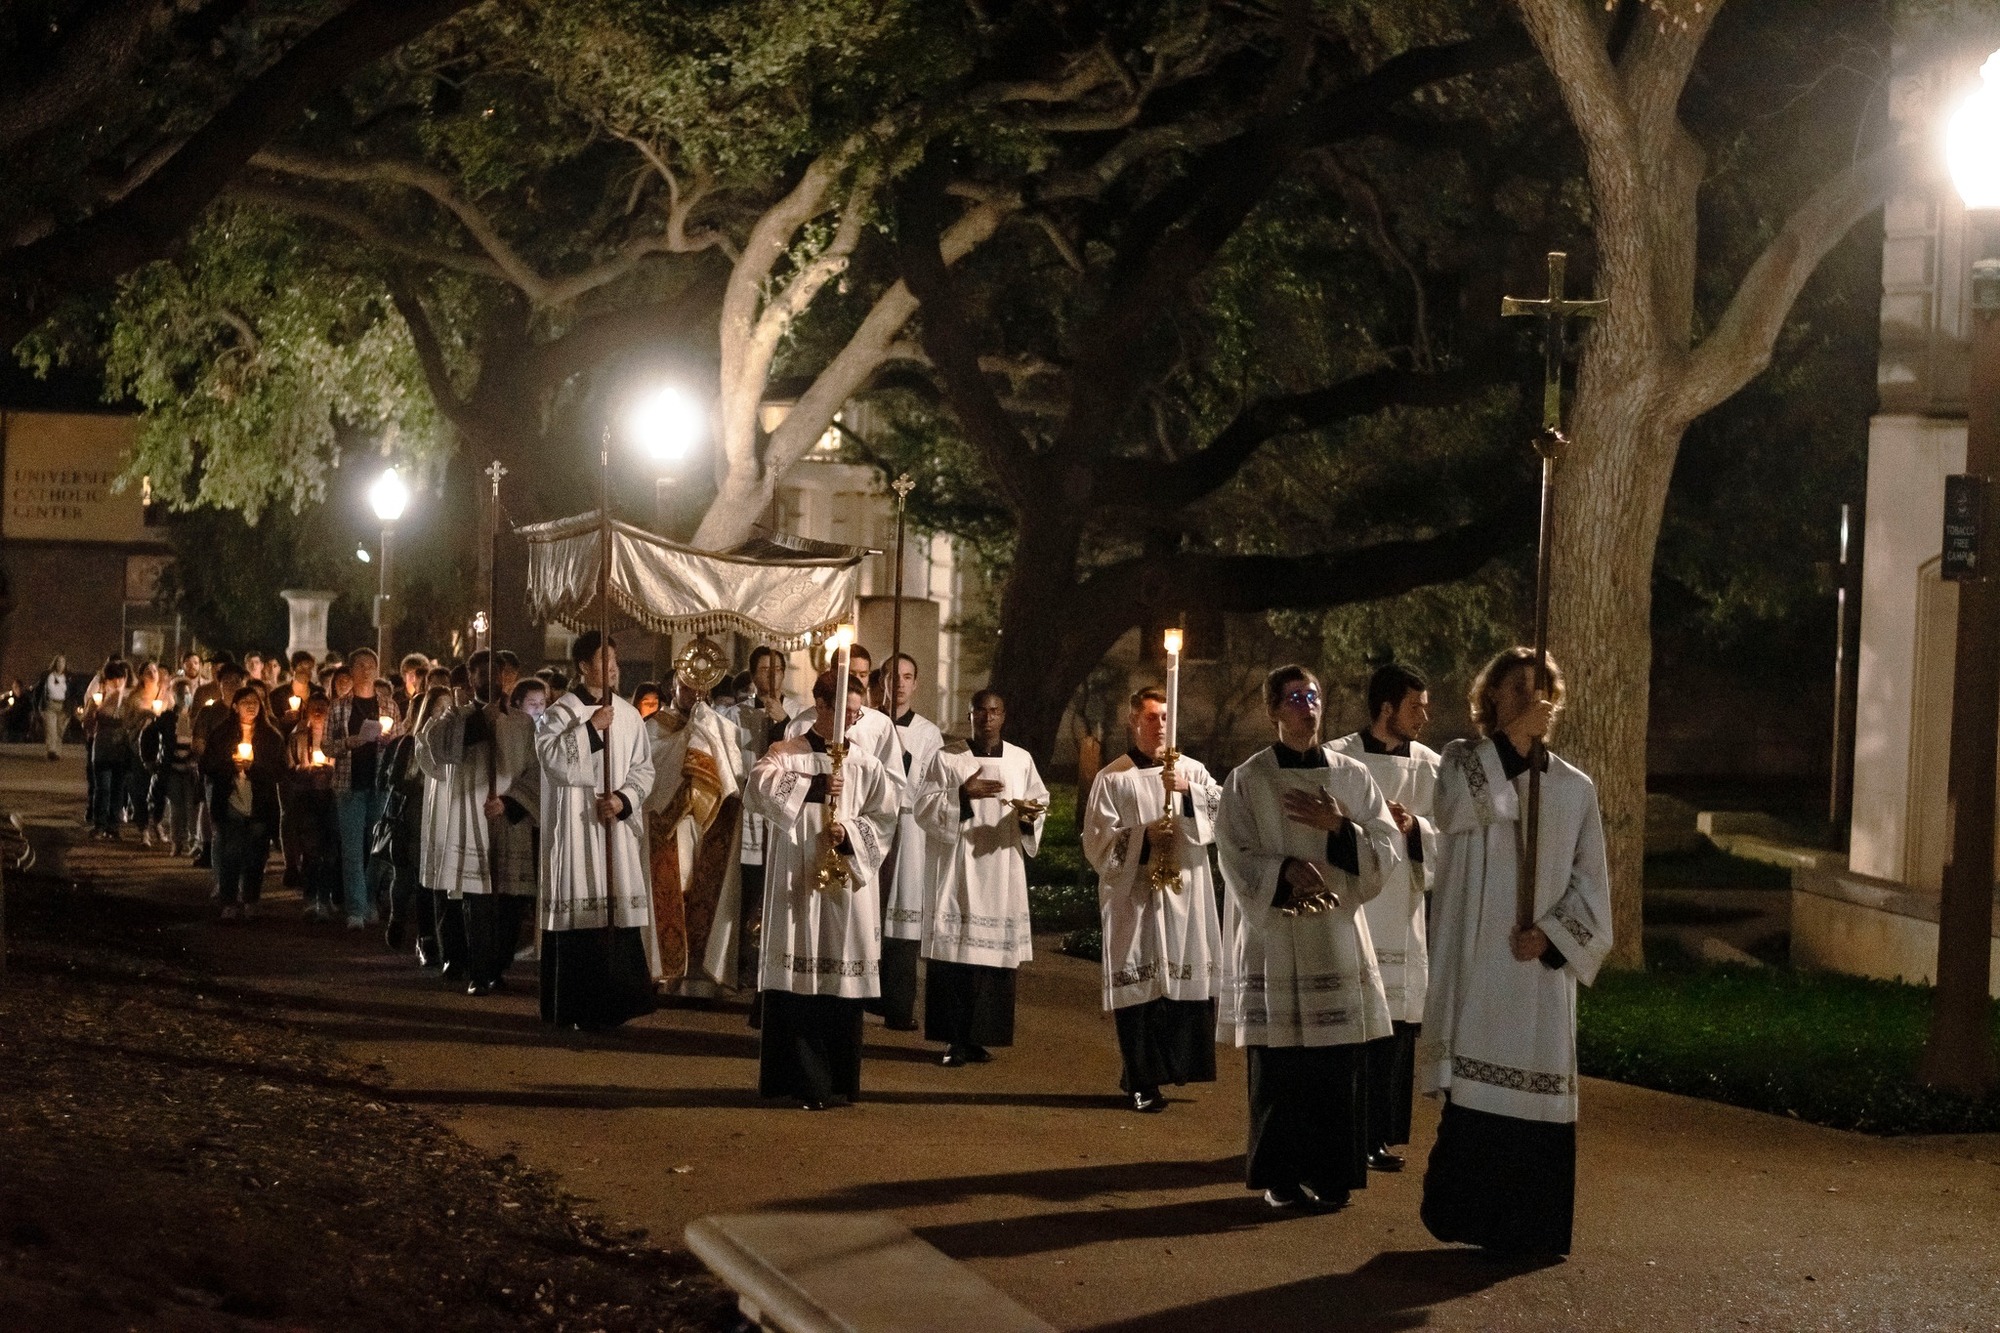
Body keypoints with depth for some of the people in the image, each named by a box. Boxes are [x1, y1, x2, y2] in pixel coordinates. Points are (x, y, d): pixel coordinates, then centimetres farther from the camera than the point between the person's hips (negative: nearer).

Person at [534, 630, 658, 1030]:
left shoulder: (628, 715, 11)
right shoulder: (560, 714, -1)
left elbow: (643, 768, 11)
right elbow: (553, 761, -15)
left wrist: (623, 798, -6)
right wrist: (590, 728, -16)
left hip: (616, 828, 4)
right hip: (575, 828, -4)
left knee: (619, 913, 0)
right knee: (578, 911, -7)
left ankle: (612, 1004, 6)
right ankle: (573, 1008, -2)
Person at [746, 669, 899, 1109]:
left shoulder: (864, 764, 11)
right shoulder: (786, 754, 2)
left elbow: (883, 817, 8)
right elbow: (762, 785, -17)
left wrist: (849, 834, -9)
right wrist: (813, 787, -24)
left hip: (847, 883, 3)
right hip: (797, 883, -3)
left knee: (844, 984, 4)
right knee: (797, 985, -4)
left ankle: (840, 1080, 13)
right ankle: (804, 1082, 0)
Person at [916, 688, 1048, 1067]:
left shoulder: (1021, 760, 9)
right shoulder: (947, 758, 2)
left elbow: (1040, 801, 13)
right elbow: (924, 809, -2)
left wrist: (1030, 813, -10)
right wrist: (962, 794, -17)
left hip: (1002, 870, 2)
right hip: (957, 868, -2)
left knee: (995, 952, 0)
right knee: (954, 953, -7)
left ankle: (979, 1037, 9)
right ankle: (955, 1040, -2)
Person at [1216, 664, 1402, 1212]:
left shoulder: (1352, 776, 8)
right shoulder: (1247, 780, 1)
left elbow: (1389, 849, 4)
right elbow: (1235, 859, -6)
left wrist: (1340, 828, -11)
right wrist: (1286, 872, -21)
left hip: (1337, 938, 2)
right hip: (1273, 937, -2)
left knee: (1338, 1065, 0)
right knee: (1278, 1063, -1)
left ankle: (1331, 1174, 9)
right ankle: (1280, 1176, 9)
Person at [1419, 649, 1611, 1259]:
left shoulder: (1575, 788, 9)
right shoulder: (1463, 761, 6)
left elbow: (1590, 884, 7)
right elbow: (1462, 805, -18)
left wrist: (1551, 932, -9)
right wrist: (1513, 737, -15)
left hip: (1541, 962, 2)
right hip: (1475, 958, -2)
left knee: (1539, 1088, 0)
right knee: (1473, 1091, -6)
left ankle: (1531, 1226, 6)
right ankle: (1470, 1217, 0)